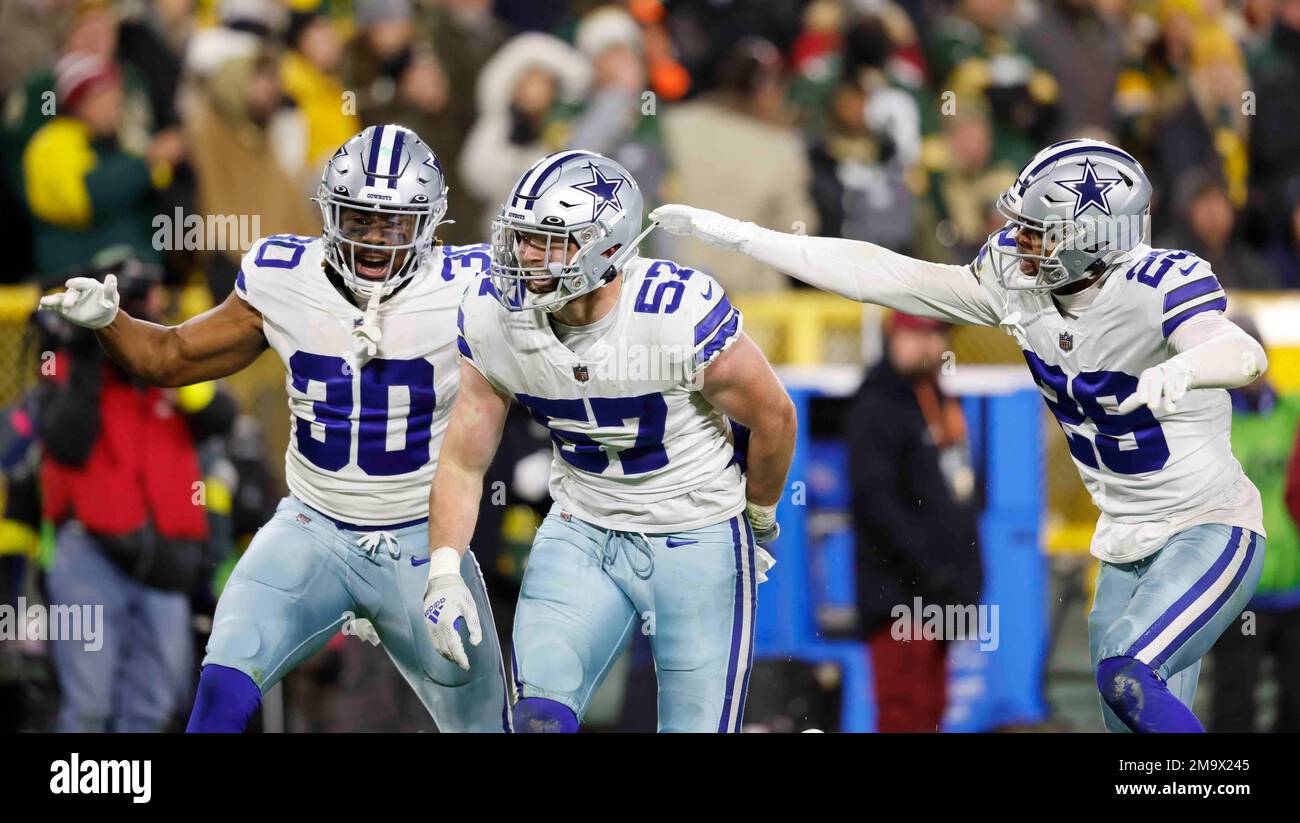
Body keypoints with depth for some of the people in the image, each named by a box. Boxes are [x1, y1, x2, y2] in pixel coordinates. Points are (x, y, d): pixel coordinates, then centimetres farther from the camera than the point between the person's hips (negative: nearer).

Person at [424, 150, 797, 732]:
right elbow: (462, 462, -3)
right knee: (539, 715, -16)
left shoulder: (682, 314, -26)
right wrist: (444, 576, -16)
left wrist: (758, 523, 7)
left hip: (699, 546, -3)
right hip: (581, 533, 3)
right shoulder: (496, 320, -13)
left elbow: (773, 418, -9)